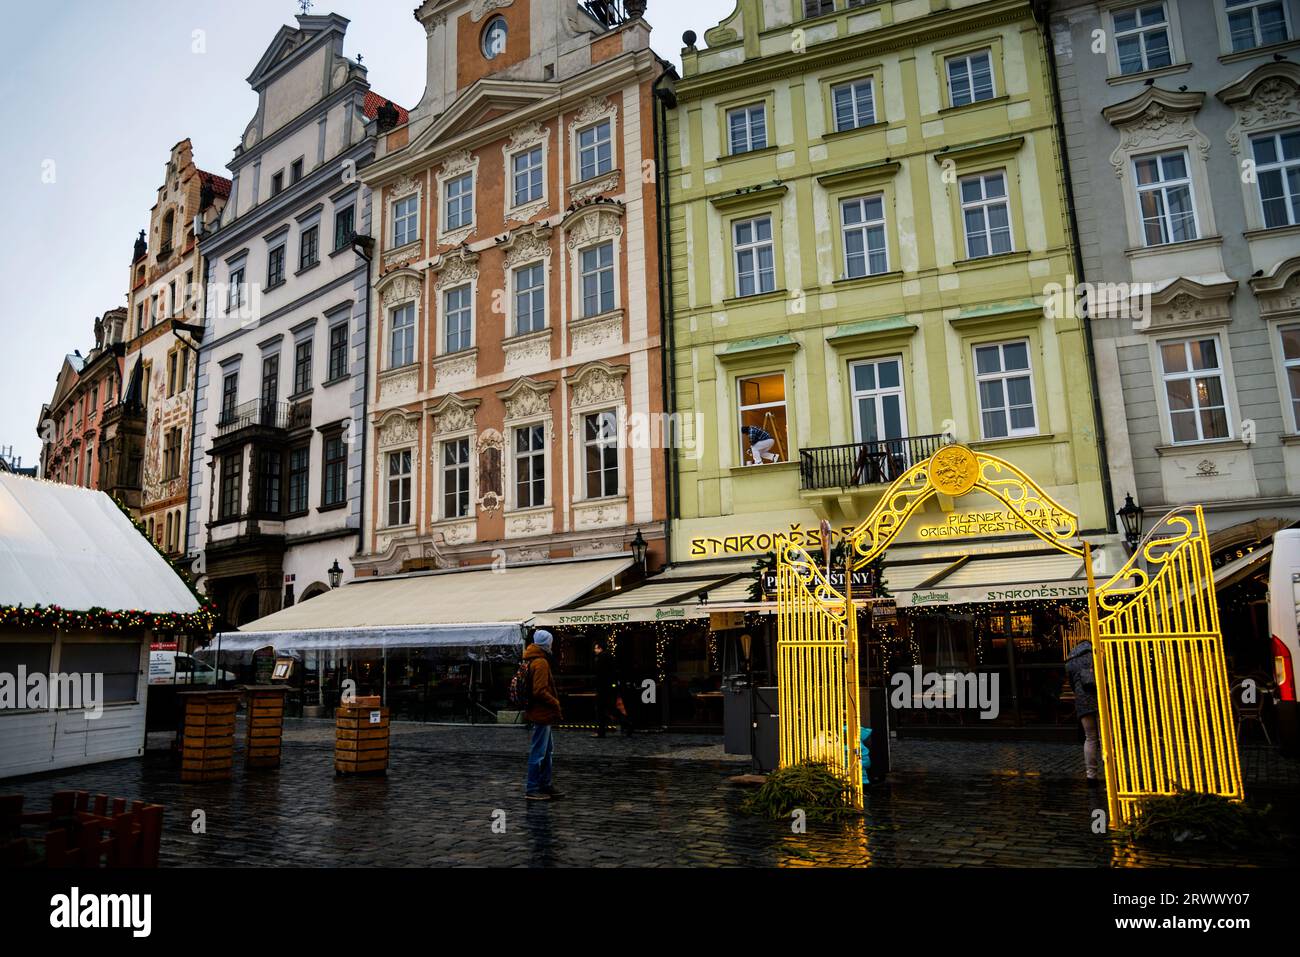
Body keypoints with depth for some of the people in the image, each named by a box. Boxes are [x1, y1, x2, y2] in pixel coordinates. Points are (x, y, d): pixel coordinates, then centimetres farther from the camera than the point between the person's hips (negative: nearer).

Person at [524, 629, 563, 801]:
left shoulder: (535, 661, 14)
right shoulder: (541, 663, -18)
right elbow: (540, 691, -24)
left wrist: (554, 705, 14)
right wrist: (556, 704, -13)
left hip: (543, 715, 10)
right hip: (542, 715, -10)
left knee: (548, 752, 17)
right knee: (538, 753, -3)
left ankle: (546, 785, 25)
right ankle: (532, 790, 4)